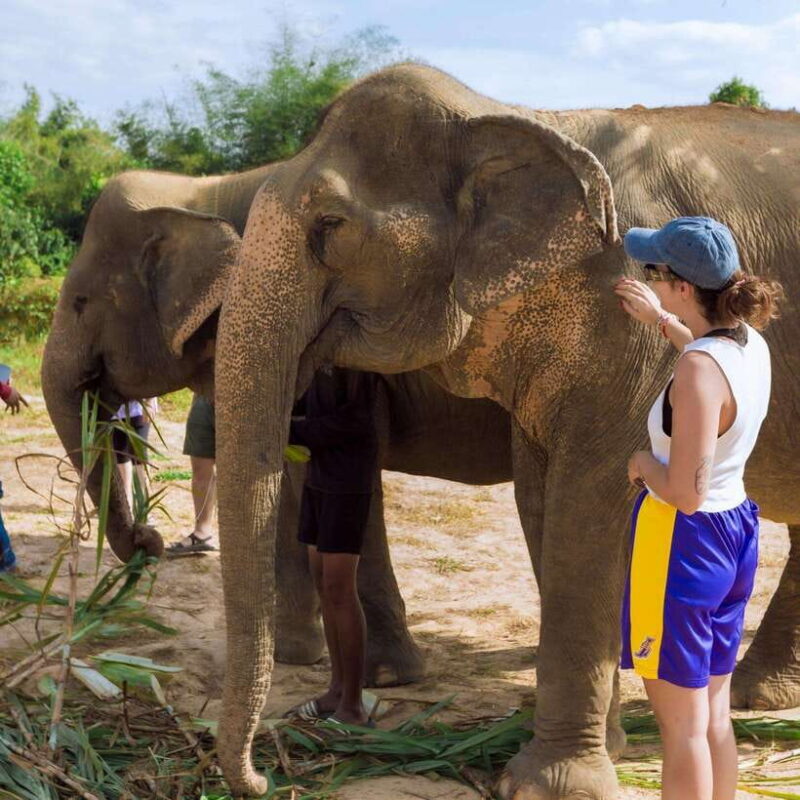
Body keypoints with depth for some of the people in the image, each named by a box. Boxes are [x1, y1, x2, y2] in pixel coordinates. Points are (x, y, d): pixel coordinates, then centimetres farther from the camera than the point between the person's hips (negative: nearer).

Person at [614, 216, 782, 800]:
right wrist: (661, 321, 35)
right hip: (735, 532, 9)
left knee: (683, 723, 3)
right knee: (714, 712, 19)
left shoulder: (698, 370, -25)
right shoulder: (752, 344, 1)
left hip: (684, 540, -9)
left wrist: (643, 463, -8)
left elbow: (685, 491, -27)